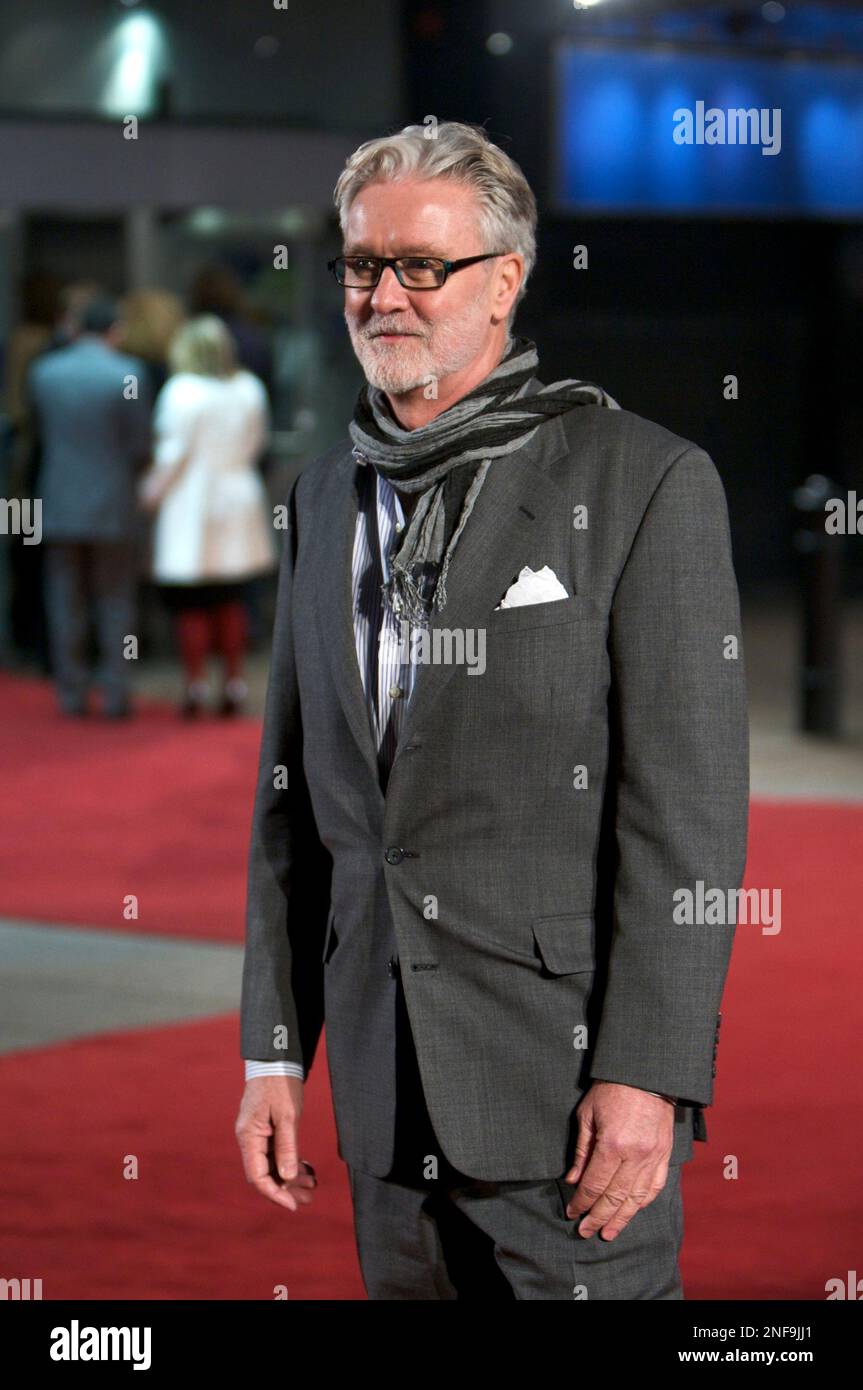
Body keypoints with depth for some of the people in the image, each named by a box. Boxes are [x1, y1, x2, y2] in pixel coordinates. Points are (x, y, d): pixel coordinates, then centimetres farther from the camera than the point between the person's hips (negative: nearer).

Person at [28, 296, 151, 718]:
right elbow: (140, 446, -8)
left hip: (59, 505, 3)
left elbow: (41, 433, 10)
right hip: (111, 505, -2)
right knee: (115, 601, 6)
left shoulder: (43, 371, 0)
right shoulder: (127, 374, -11)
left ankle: (71, 696, 9)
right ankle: (115, 695, 5)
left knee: (65, 602, 8)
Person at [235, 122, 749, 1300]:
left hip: (571, 1070, -5)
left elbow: (687, 804, -10)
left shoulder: (646, 480, -5)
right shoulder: (327, 495, 14)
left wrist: (646, 1073, -16)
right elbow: (292, 795, 15)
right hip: (385, 1086, 6)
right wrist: (273, 1050, 11)